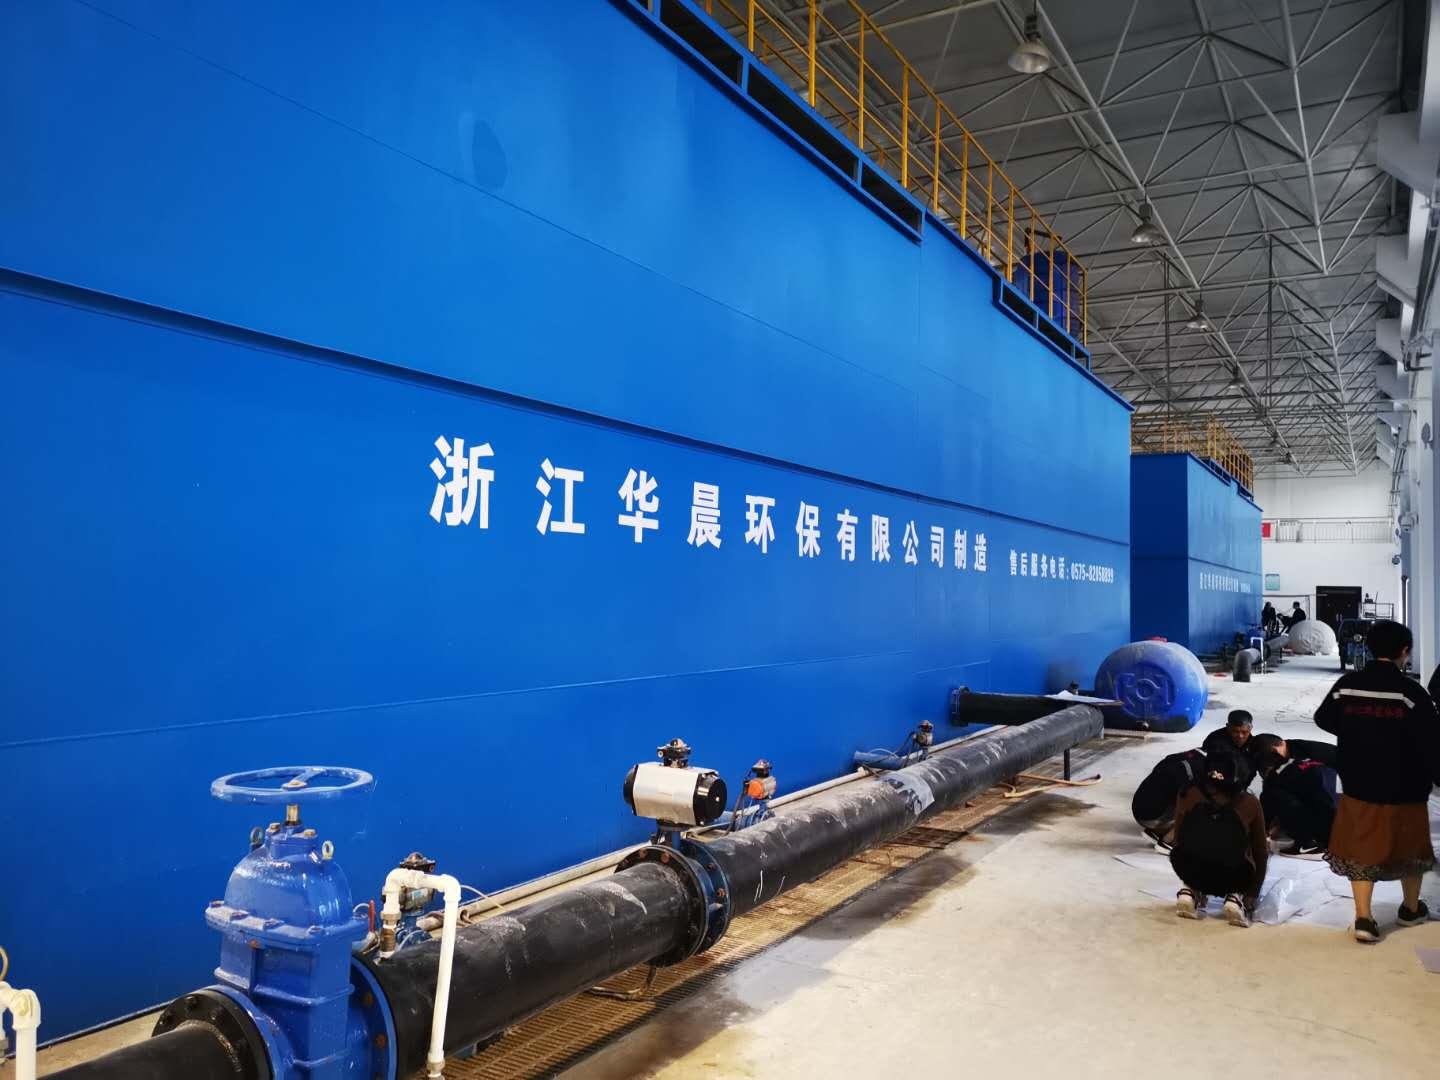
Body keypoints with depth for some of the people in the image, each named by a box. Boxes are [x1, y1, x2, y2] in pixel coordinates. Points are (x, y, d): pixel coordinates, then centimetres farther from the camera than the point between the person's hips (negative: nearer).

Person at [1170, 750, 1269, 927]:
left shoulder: (1188, 795, 9)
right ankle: (1238, 897, 5)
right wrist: (1253, 894, 32)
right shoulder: (1249, 802, 6)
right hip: (1234, 877, -2)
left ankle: (1191, 892, 12)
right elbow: (1261, 854, 16)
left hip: (1189, 871, 2)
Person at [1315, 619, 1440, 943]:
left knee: (1362, 849, 7)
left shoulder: (1347, 685, -4)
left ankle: (1363, 919, -1)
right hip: (1404, 788, -1)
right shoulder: (1410, 691, -15)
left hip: (1358, 785, 2)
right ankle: (1411, 909, 38)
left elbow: (1323, 719, 9)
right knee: (1409, 847, 19)